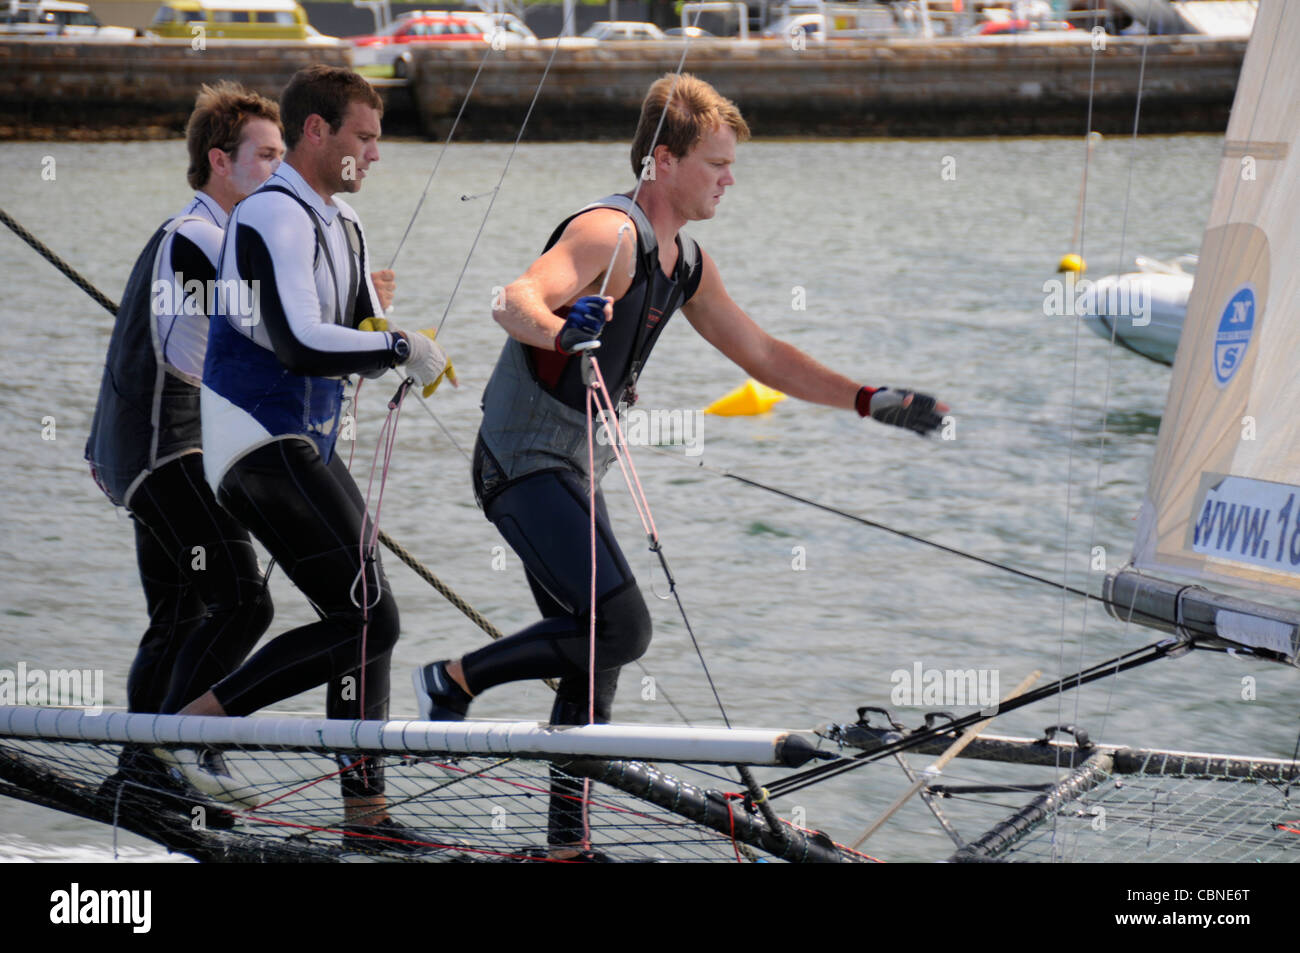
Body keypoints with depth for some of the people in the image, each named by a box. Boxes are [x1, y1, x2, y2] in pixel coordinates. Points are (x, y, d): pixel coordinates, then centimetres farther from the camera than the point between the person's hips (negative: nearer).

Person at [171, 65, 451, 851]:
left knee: (366, 619, 9)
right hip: (260, 448, -10)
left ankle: (366, 808, 13)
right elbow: (298, 345, -27)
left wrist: (382, 333, -6)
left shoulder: (342, 224, 15)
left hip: (307, 447, 10)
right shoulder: (273, 218, -16)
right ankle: (202, 717, -8)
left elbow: (368, 337, 16)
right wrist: (400, 348, -23)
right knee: (367, 620, -14)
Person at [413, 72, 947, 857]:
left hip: (572, 471, 10)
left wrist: (873, 402, 17)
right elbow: (516, 302, -34)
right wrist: (560, 329, -56)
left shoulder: (686, 263, 12)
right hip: (527, 462, -10)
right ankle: (456, 682, -6)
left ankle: (566, 836, 18)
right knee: (621, 629, -19)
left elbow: (762, 355, 21)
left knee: (594, 659, 11)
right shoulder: (610, 232, -18)